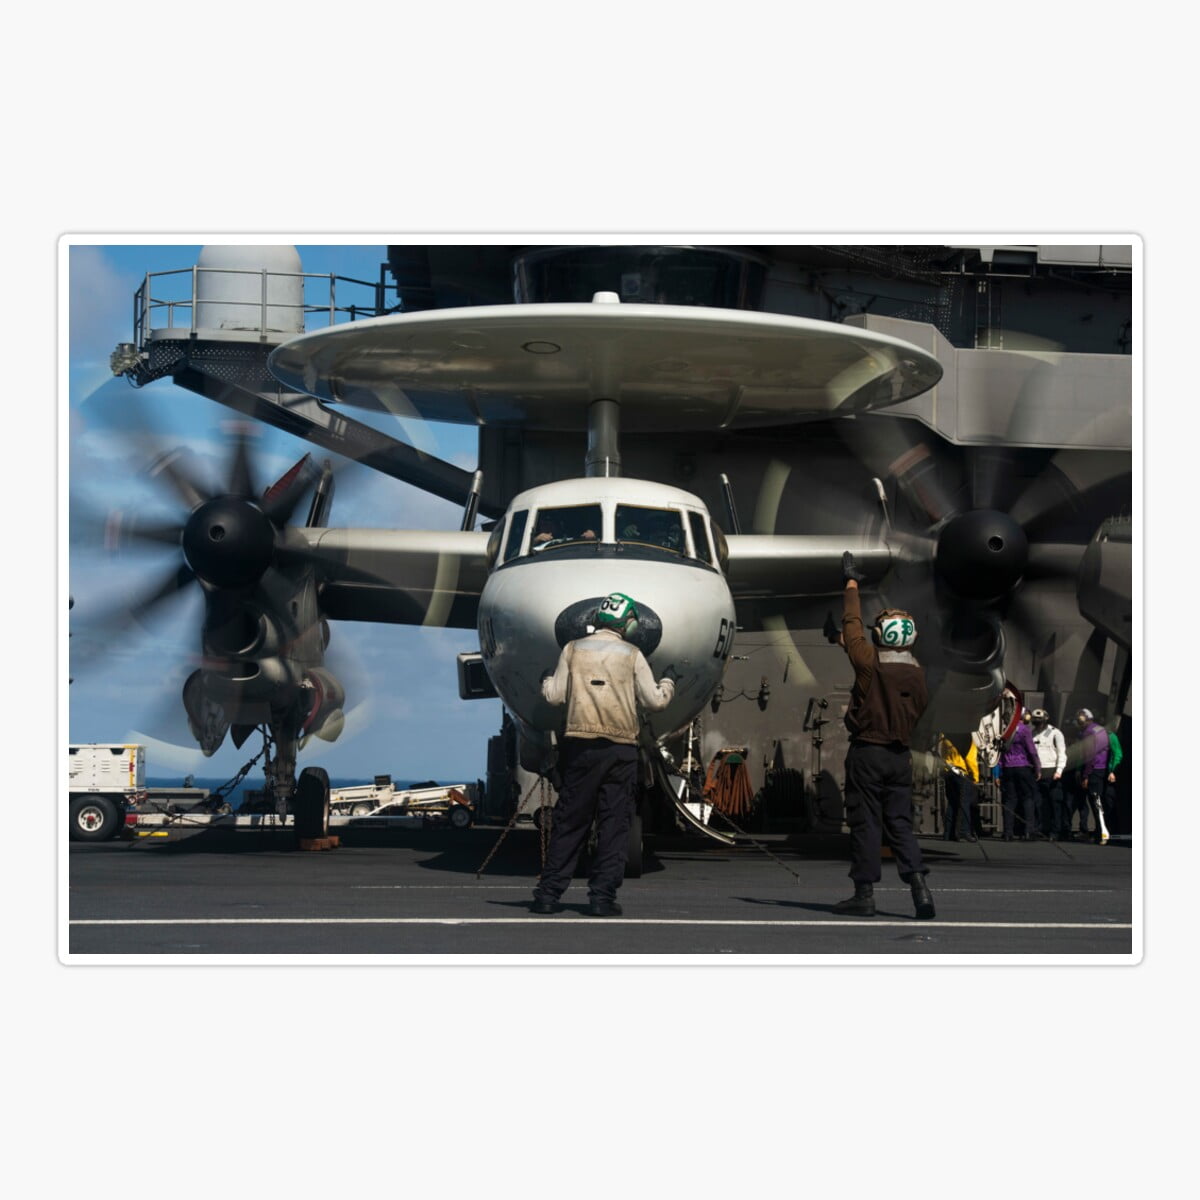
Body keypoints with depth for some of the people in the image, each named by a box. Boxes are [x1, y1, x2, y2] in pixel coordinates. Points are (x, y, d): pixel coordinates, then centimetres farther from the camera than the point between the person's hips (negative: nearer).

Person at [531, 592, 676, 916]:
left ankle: (548, 893, 4)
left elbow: (555, 696, 5)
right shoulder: (632, 655, 2)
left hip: (580, 746, 2)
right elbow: (654, 702, 3)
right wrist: (668, 682, 23)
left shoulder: (573, 649, 5)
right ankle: (602, 896, -1)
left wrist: (547, 680, 26)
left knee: (569, 820, 6)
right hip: (621, 749, -2)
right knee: (614, 824, 3)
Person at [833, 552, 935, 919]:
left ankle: (864, 895, 3)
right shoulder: (917, 674, 1)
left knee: (865, 823, 1)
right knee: (900, 823, 8)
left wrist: (851, 584, 9)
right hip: (901, 756, 5)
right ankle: (919, 886, -5)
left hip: (867, 754, -4)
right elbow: (919, 713, 11)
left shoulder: (870, 665, -12)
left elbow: (852, 625, -1)